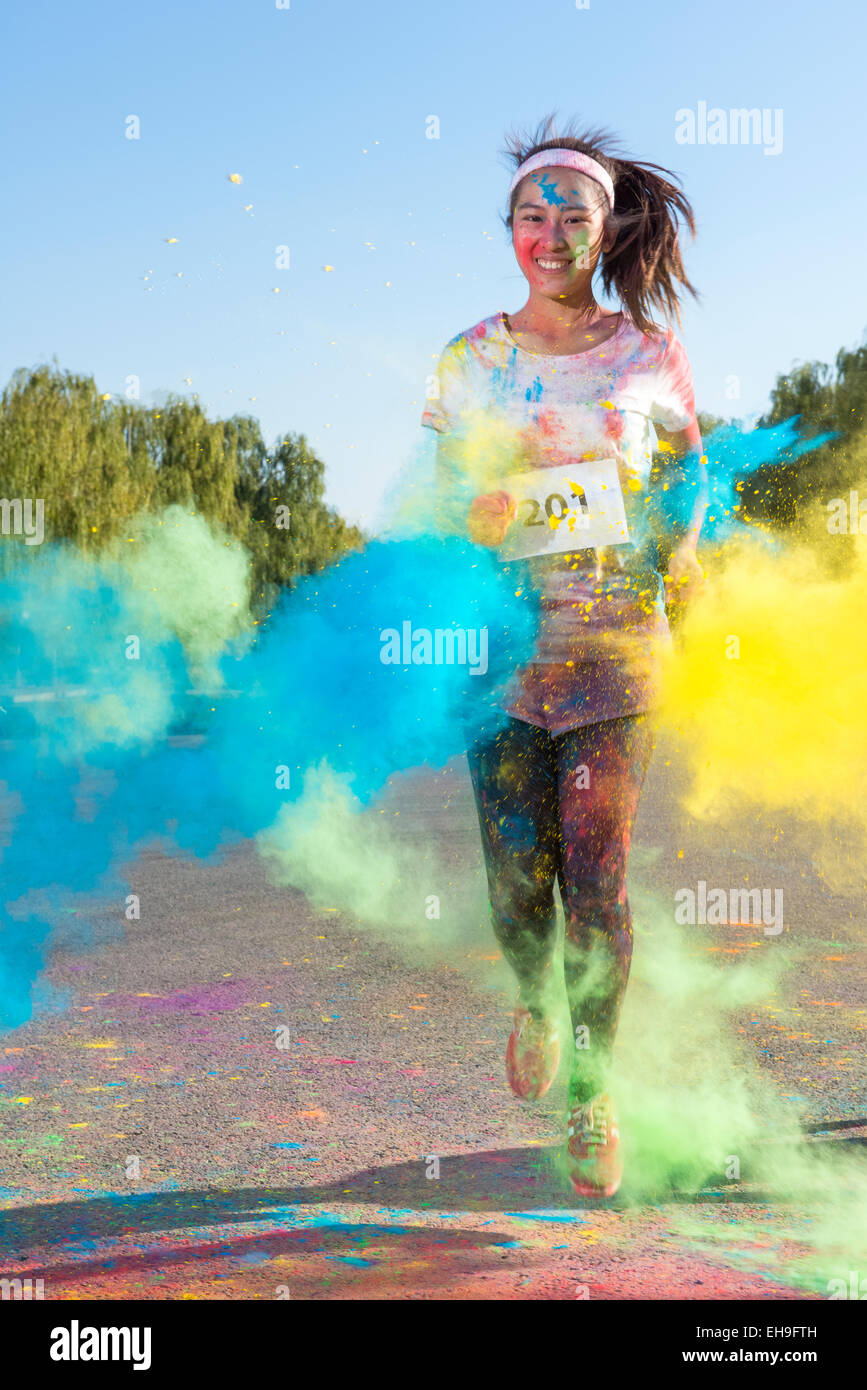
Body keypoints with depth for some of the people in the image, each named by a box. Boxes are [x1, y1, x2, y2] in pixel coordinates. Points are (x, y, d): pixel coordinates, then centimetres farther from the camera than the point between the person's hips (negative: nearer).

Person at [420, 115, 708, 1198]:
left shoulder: (650, 355, 4)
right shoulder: (468, 360, 7)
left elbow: (687, 473, 14)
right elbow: (445, 495, 13)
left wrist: (677, 553, 1)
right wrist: (474, 522, -5)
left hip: (616, 638, -1)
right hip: (502, 637, 1)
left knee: (598, 874, -5)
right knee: (517, 877, 1)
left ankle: (592, 1090, 14)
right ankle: (538, 998, 37)